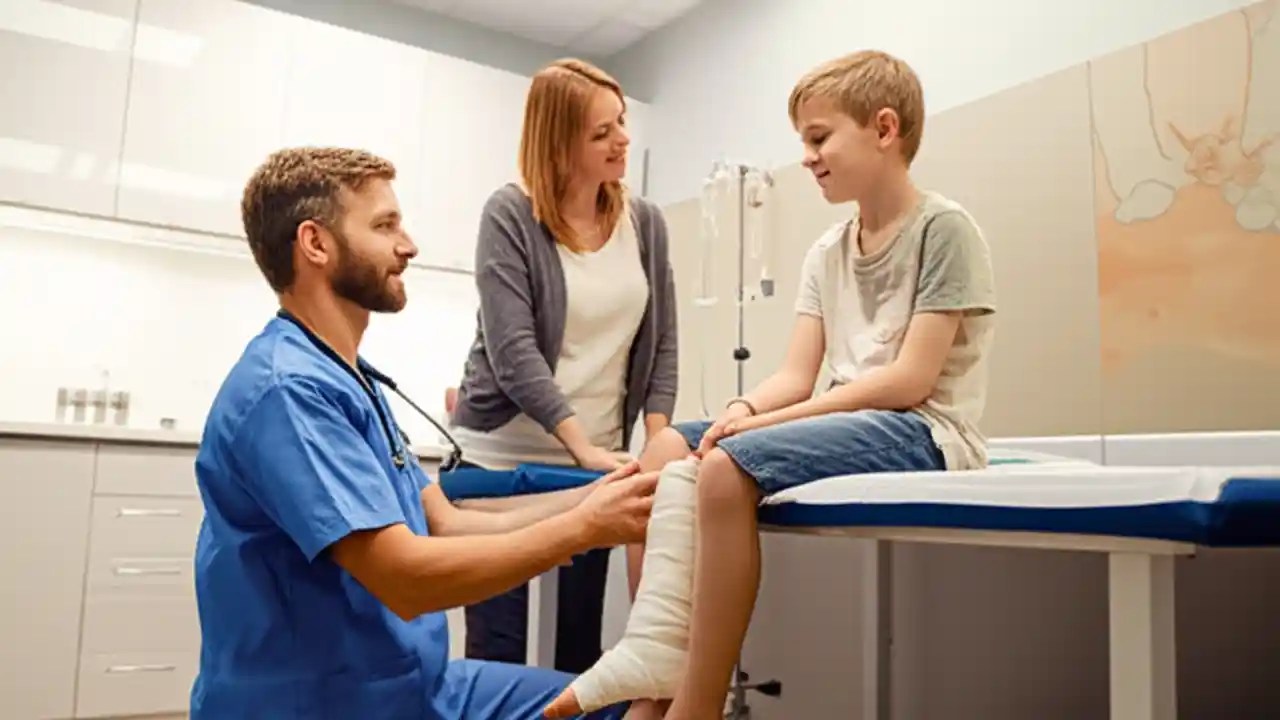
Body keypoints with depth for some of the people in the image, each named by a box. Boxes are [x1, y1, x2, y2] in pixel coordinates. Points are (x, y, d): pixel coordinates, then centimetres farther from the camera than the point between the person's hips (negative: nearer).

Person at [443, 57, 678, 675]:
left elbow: (661, 343, 7)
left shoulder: (645, 221, 6)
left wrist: (657, 441, -5)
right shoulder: (509, 214, -7)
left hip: (595, 462, 4)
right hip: (503, 456, -4)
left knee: (582, 640, 9)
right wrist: (583, 447, -22)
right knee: (498, 648, 0)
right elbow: (512, 351, -16)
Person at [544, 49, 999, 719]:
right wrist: (745, 408, -17)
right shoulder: (825, 253, 14)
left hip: (924, 432, -8)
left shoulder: (944, 229, -7)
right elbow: (796, 375, 6)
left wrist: (767, 421, -19)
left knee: (729, 466, -29)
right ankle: (656, 654, -16)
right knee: (669, 452, -5)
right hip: (855, 423, 8)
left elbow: (909, 379, -16)